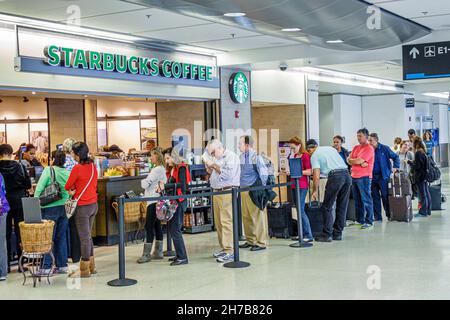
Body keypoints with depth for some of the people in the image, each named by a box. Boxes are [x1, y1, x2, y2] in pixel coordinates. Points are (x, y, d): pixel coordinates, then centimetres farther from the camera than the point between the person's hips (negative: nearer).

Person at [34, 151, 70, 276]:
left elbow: (39, 187, -13)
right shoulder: (67, 173, 3)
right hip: (64, 208, 4)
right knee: (61, 237, 12)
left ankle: (47, 267, -1)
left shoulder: (48, 170, -8)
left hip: (51, 209, -4)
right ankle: (62, 265, 17)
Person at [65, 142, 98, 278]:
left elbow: (67, 186, -8)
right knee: (88, 235, 18)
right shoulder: (93, 166, 4)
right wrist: (76, 189, 1)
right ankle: (91, 266, 26)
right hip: (93, 204, 8)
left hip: (82, 206, -8)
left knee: (84, 237, 0)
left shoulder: (77, 168, -17)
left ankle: (84, 270, 8)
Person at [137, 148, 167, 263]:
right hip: (157, 201, 10)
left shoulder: (156, 170, -15)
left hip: (154, 201, -10)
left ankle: (146, 254, -7)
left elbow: (145, 184, -16)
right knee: (157, 226, 13)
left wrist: (143, 181, 6)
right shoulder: (162, 169, 15)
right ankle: (158, 252, 18)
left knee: (149, 226, -8)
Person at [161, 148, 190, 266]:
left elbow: (181, 184, -21)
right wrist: (162, 188, 2)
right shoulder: (172, 169, 17)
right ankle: (179, 255, 21)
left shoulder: (181, 168, -9)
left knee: (175, 229, -10)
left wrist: (165, 186, -24)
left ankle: (182, 257, -5)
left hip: (179, 201, -9)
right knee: (172, 228, 13)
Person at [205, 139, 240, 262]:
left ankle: (230, 251, -13)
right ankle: (224, 248, 16)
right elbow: (211, 174, 25)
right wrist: (208, 166, 7)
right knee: (218, 222, 9)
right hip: (216, 192, 9)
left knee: (226, 221, -12)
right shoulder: (216, 158, 21)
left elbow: (228, 174, -19)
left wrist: (214, 165, -12)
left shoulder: (231, 156, -6)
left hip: (227, 192, -9)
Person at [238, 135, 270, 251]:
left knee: (258, 216, -3)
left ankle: (261, 242, 3)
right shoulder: (241, 157, 11)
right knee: (246, 216, 11)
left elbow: (264, 173, -8)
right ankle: (250, 240, 21)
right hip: (243, 190, 7)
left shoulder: (256, 157, -9)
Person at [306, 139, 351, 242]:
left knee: (327, 206, 3)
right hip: (347, 174, 7)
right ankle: (338, 233, 19)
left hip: (335, 176, -7)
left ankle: (327, 235, 2)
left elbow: (316, 176, -2)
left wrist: (315, 191, 6)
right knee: (342, 206, 13)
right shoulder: (331, 148, 26)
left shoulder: (315, 156, 6)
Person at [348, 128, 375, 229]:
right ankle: (360, 220, 19)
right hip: (354, 176, 8)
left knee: (366, 199, -5)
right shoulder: (356, 148, 16)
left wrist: (351, 160, 4)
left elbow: (358, 161, -15)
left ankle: (369, 221, -1)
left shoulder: (369, 149, -7)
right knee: (357, 200, 11)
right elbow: (349, 161, 8)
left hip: (364, 177, -8)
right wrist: (360, 163, -8)